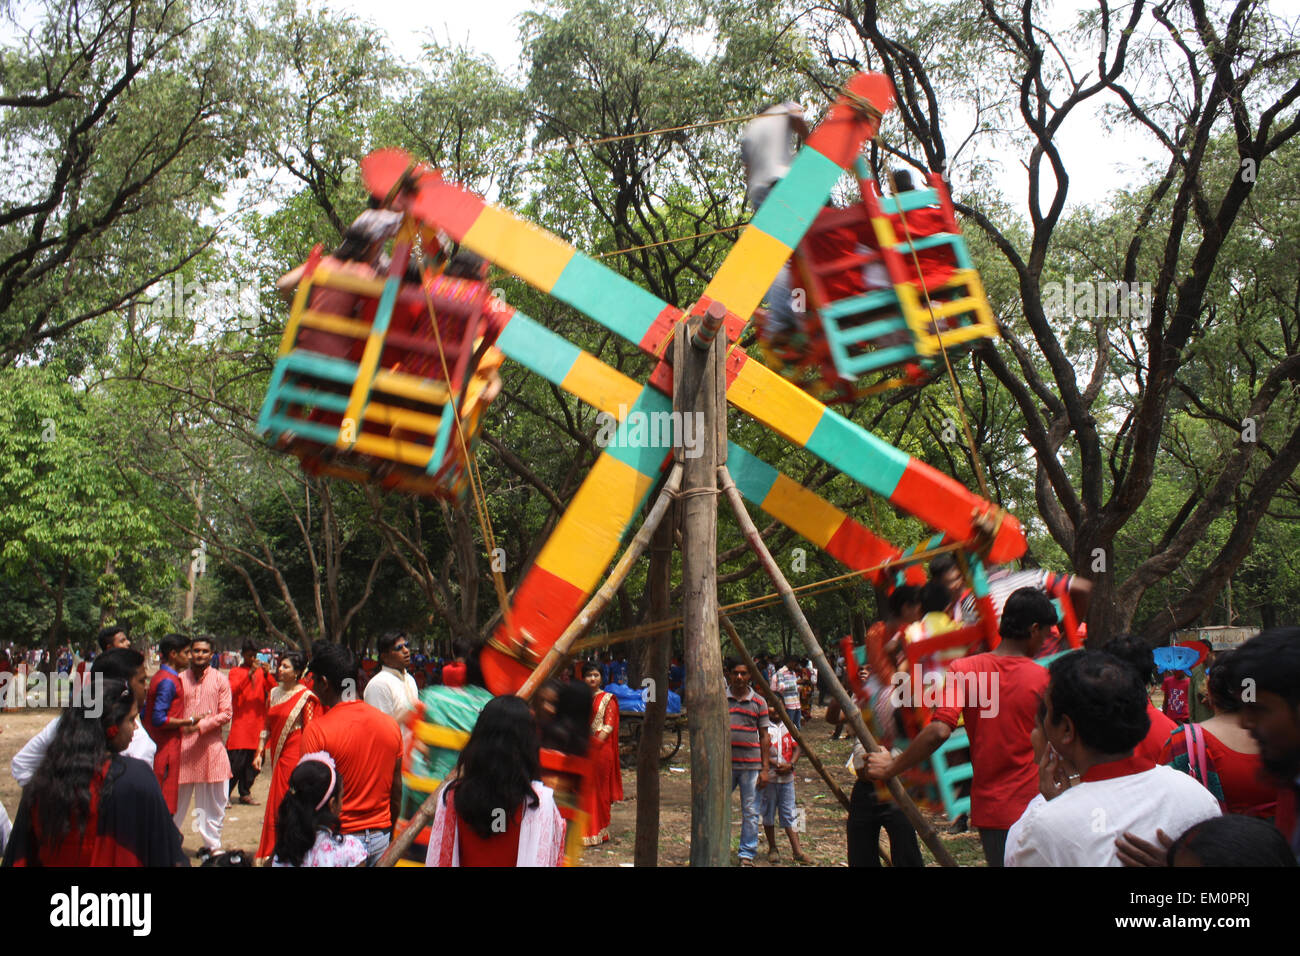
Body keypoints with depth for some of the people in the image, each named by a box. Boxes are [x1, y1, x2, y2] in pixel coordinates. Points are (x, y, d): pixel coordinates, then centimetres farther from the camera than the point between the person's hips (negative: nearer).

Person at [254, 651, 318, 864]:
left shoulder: (305, 696, -9)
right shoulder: (275, 693, 10)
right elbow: (267, 725, 15)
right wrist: (260, 752, 9)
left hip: (295, 754, -6)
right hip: (278, 754, 6)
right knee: (277, 802, 12)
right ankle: (273, 851, 21)